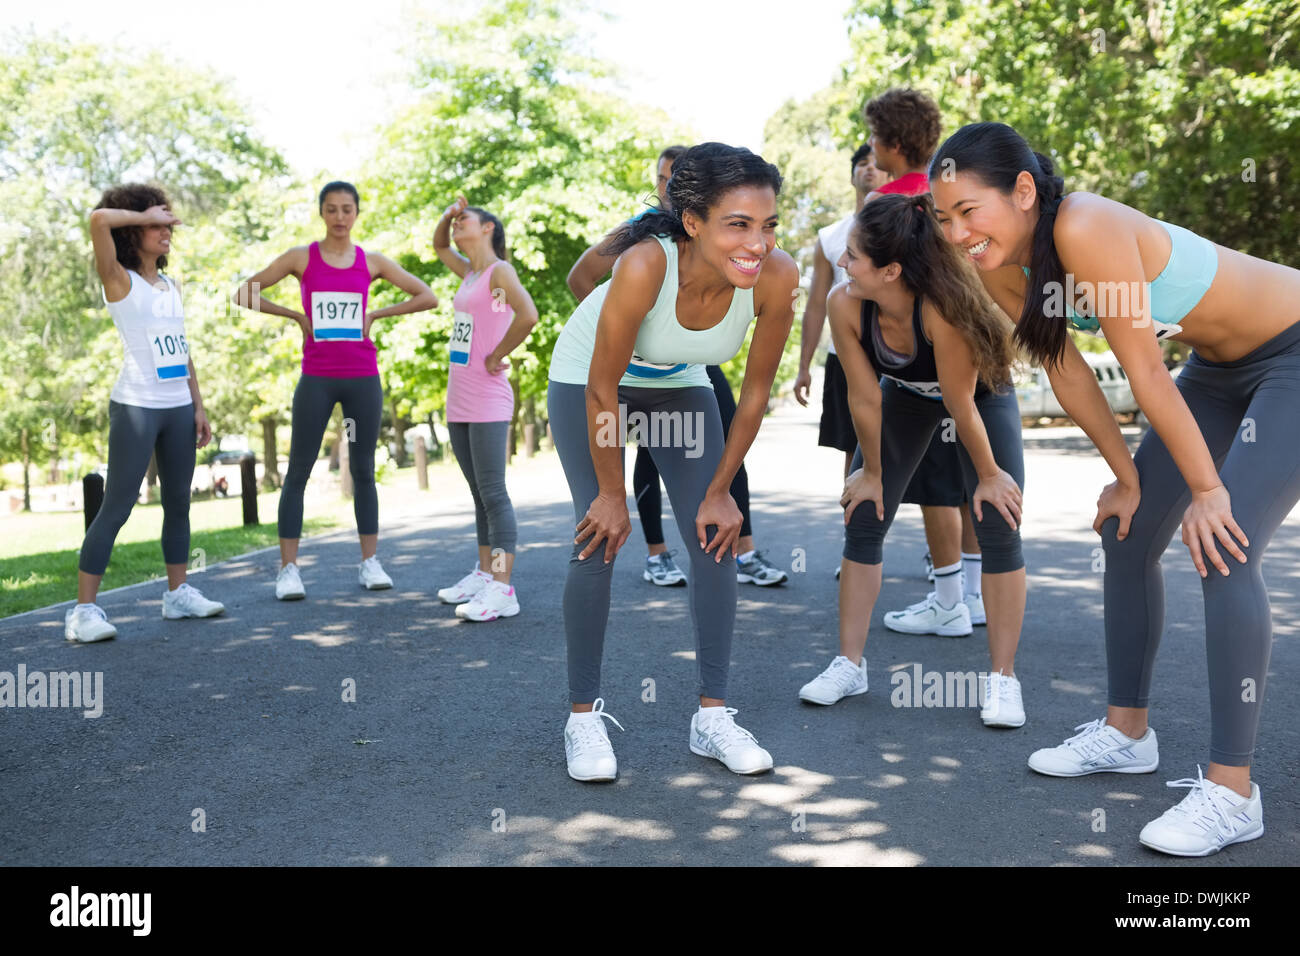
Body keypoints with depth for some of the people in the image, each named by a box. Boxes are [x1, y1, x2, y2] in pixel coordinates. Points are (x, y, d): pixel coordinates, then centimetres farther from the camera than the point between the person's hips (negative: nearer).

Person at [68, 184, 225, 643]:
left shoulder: (169, 286, 15)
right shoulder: (120, 281, -4)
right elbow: (100, 219, -21)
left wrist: (198, 407, 12)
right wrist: (147, 215, -7)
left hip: (178, 407, 7)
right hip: (136, 406, -7)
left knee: (178, 502, 11)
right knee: (117, 505, -8)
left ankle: (178, 593, 22)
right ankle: (84, 609, -4)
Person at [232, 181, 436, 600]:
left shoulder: (372, 262, 6)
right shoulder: (301, 257, 3)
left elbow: (427, 297, 8)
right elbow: (244, 294, 4)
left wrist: (376, 314, 1)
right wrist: (294, 314, -4)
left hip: (363, 377, 2)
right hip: (317, 377, -1)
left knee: (363, 470, 7)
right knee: (298, 471, -2)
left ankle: (369, 562, 14)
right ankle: (288, 568, 2)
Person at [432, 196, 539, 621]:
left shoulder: (500, 271, -7)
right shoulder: (470, 273, 17)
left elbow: (527, 315, -25)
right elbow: (439, 247, 36)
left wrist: (497, 356, -14)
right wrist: (447, 216, 16)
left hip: (487, 400, -8)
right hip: (458, 400, 8)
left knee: (493, 493, -11)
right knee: (479, 493, 13)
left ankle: (502, 589, -12)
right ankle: (484, 573, 21)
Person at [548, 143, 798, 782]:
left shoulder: (775, 278, -30)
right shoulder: (645, 266, -40)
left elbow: (756, 391, -14)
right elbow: (603, 389, -27)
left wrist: (720, 490, -7)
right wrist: (611, 494, -17)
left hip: (680, 385, 4)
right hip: (586, 380, -4)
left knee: (716, 537, -4)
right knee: (599, 538, -11)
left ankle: (713, 715, 7)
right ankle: (584, 716, 3)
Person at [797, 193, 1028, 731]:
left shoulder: (943, 309, -43)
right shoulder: (845, 306, -32)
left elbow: (960, 404, -31)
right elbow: (864, 398, -20)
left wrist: (988, 474, -17)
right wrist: (873, 472, -9)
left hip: (981, 394, -3)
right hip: (905, 395, 4)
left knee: (999, 528, -11)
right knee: (863, 521, -2)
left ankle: (1002, 678, 1)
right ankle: (850, 664, 9)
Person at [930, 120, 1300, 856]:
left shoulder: (1084, 229, -34)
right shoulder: (1000, 267, -9)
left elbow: (1145, 370, -29)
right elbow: (1067, 372, -1)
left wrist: (1207, 489, -22)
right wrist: (1128, 477, 4)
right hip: (1221, 363, 9)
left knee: (1225, 549, -19)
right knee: (1128, 535, 8)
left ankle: (1232, 793, -11)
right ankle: (1127, 733, 23)